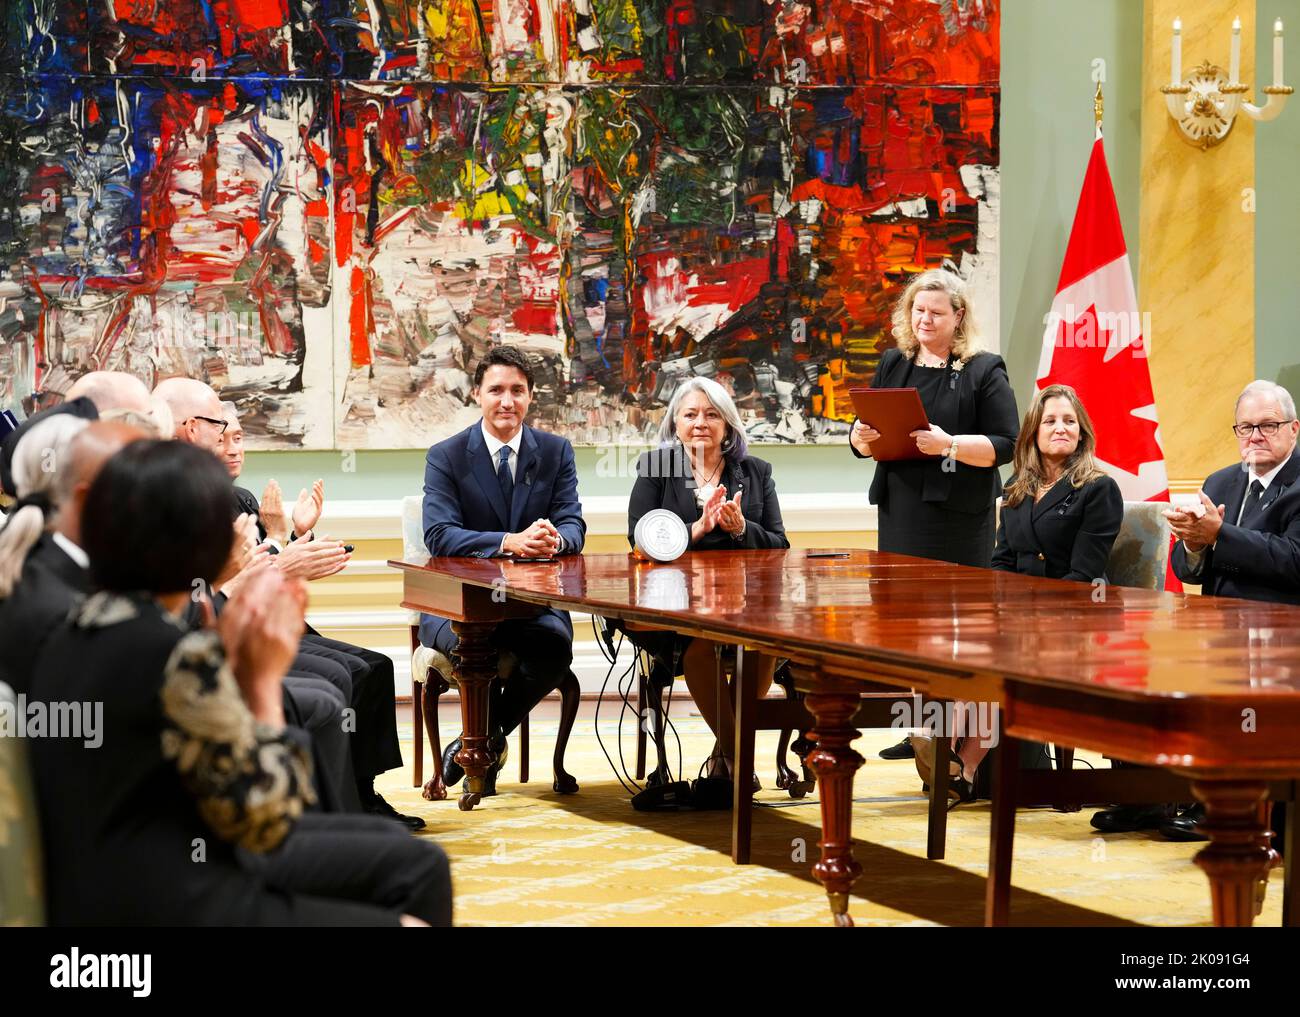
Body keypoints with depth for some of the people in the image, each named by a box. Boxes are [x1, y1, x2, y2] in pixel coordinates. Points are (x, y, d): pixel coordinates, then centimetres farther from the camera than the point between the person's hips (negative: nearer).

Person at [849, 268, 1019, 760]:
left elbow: (1004, 445, -7)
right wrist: (862, 438, -6)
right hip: (900, 511, 5)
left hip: (958, 516, -5)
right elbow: (866, 437, 17)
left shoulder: (984, 371, -1)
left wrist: (950, 445, -21)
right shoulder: (894, 364, 14)